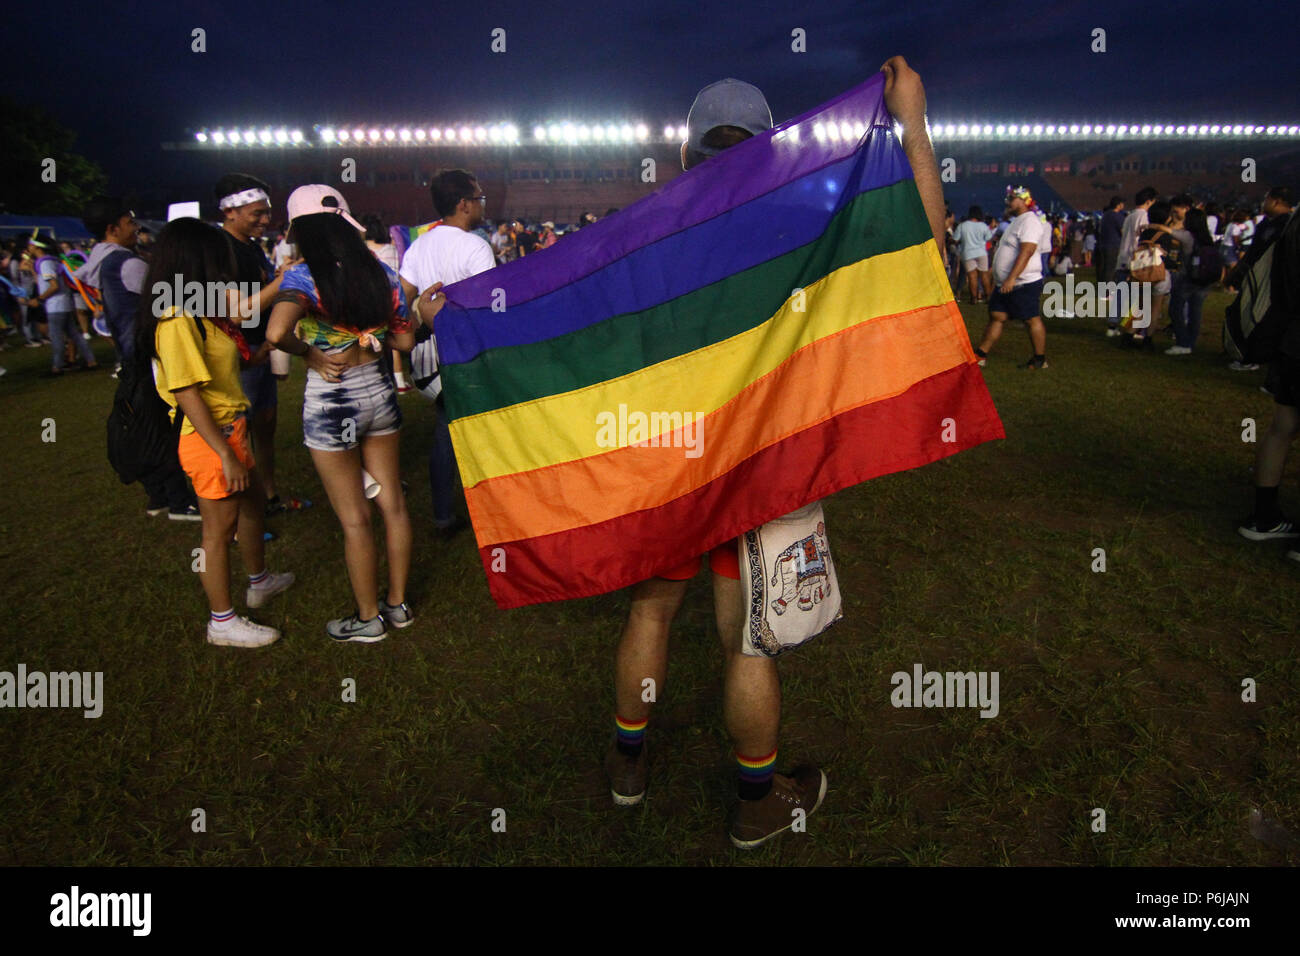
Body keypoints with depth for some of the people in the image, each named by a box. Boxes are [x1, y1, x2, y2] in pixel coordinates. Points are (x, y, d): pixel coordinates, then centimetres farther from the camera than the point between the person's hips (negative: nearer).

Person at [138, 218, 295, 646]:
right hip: (210, 439, -10)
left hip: (230, 430, 10)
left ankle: (259, 582, 48)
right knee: (220, 528, 3)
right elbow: (187, 394, -25)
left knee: (252, 503, 26)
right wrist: (226, 455, -24)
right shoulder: (177, 321, -23)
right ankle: (222, 622, 19)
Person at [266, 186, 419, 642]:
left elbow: (276, 333, -33)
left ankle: (368, 619, 21)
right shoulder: (380, 273, 0)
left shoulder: (303, 276, -15)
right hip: (378, 390, 5)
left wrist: (308, 352, -14)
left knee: (354, 519, 6)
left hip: (330, 403, -5)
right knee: (392, 504, 14)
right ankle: (398, 603, 28)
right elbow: (404, 340, 5)